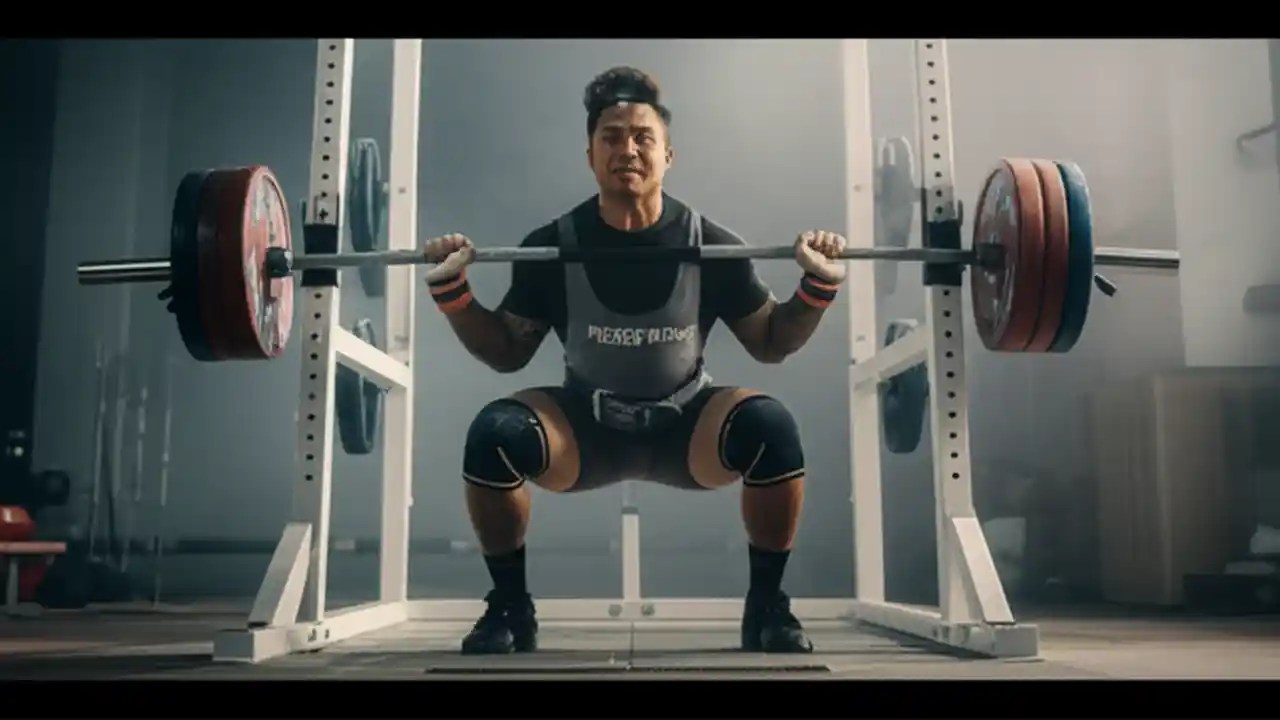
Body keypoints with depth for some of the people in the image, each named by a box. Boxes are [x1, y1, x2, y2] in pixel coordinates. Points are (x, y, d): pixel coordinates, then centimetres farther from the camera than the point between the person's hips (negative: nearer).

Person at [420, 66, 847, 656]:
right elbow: (507, 353, -1)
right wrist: (451, 291, -16)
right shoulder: (553, 246, -11)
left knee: (770, 428, -32)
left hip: (686, 423, 0)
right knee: (493, 435, -30)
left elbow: (770, 344, -1)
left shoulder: (710, 245, -12)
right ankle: (510, 607, -6)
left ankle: (767, 606, -9)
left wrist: (819, 286, -18)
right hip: (586, 425, 0)